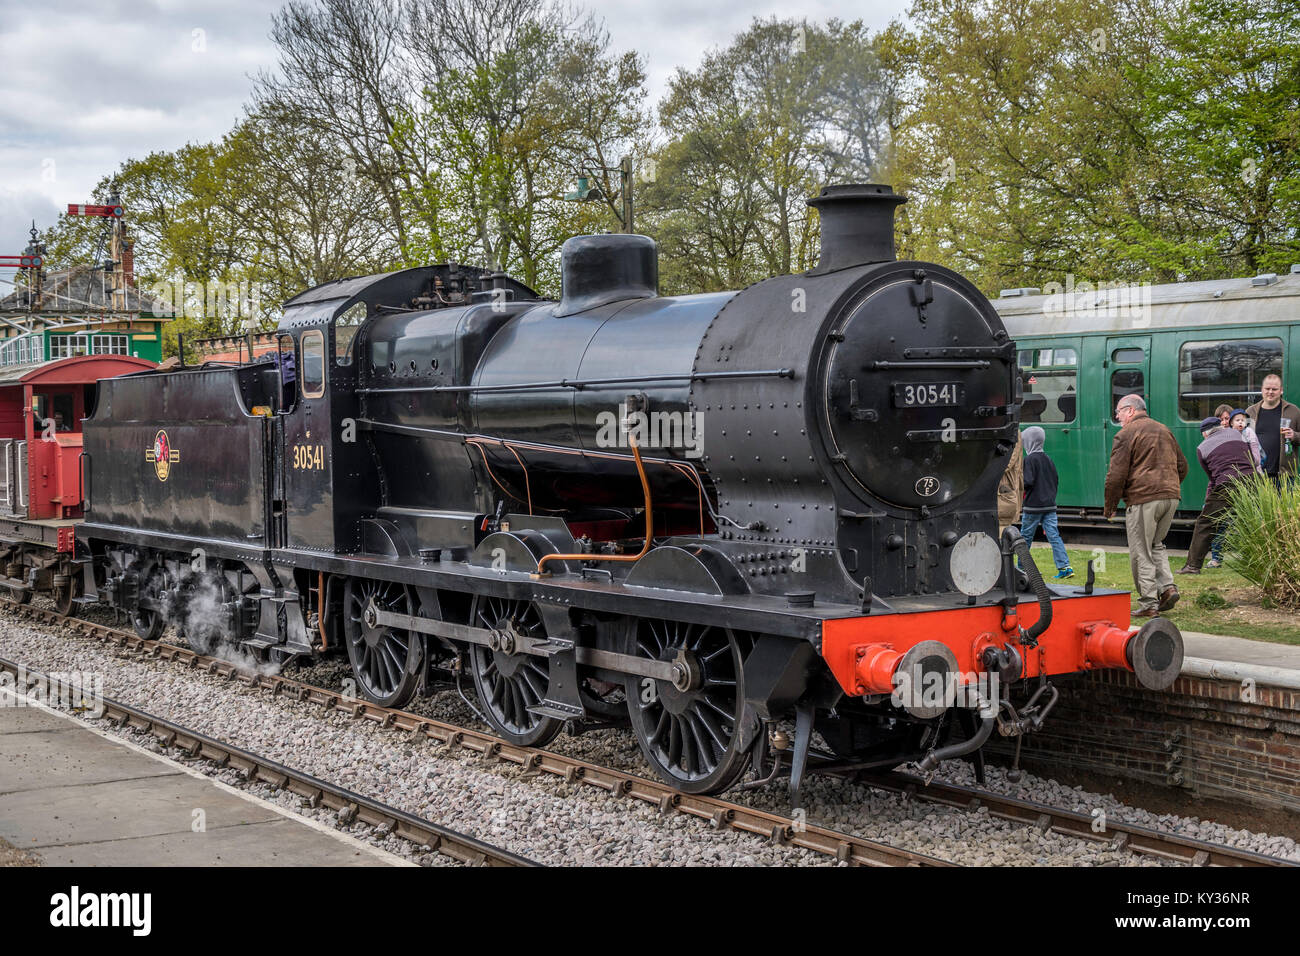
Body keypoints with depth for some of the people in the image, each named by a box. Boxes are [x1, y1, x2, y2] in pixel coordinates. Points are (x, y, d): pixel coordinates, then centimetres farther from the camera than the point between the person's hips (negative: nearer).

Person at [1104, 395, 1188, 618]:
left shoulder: (1126, 434, -5)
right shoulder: (1164, 430, 18)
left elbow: (1117, 475, -11)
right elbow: (1182, 467, 22)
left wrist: (1110, 506, -1)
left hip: (1143, 499, -7)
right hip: (1171, 497, 7)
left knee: (1141, 552, 0)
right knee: (1156, 545, 21)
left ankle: (1148, 603, -1)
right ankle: (1167, 586, 4)